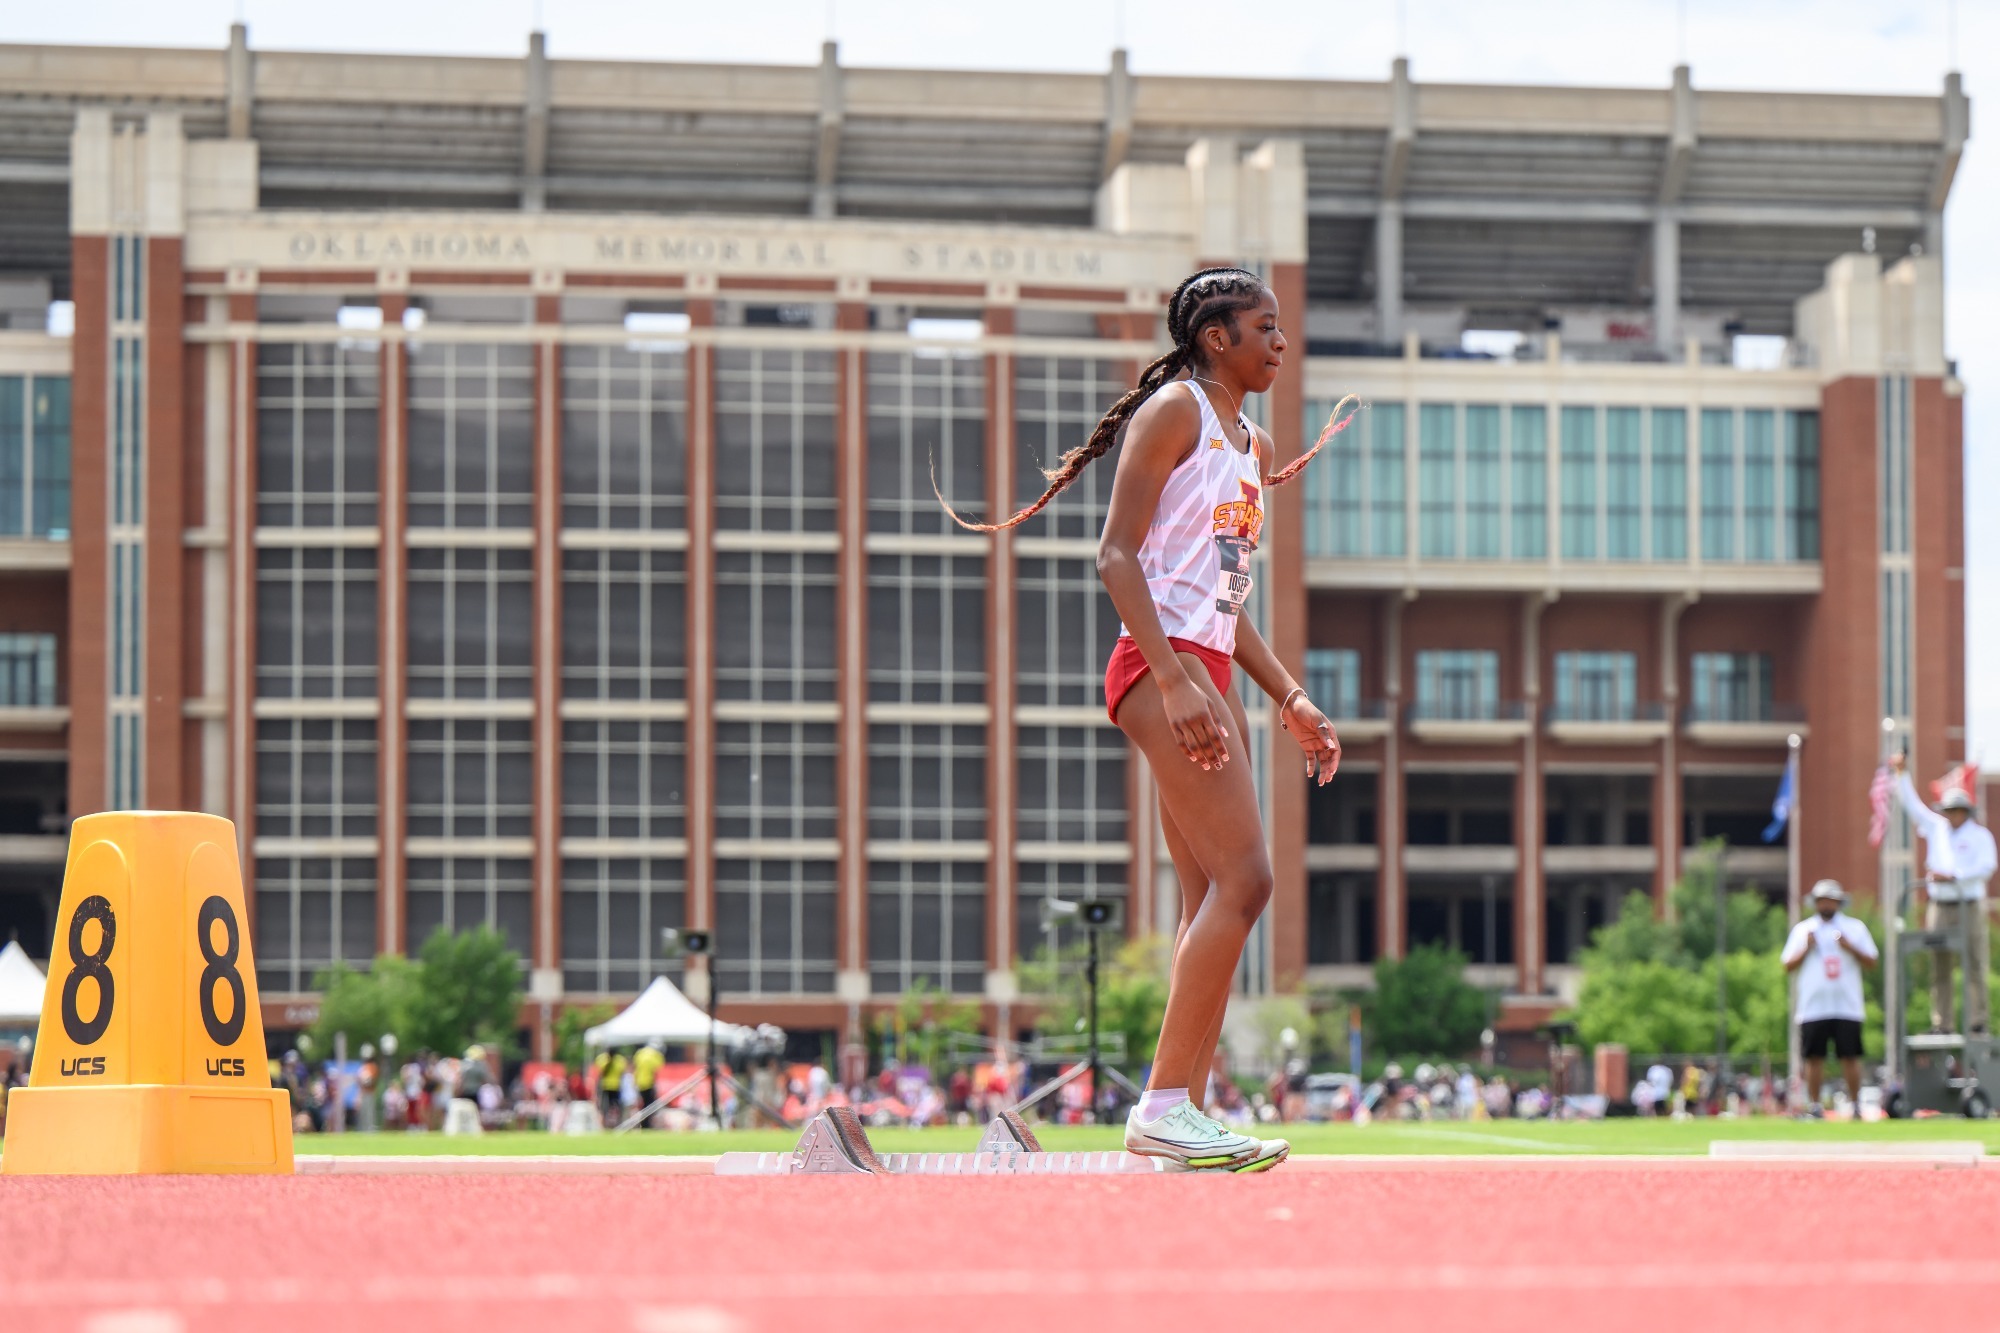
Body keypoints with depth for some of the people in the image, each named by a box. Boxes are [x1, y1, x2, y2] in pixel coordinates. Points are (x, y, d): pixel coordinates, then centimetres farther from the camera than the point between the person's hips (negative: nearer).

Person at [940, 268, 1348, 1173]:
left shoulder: (1253, 446, 22)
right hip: (1162, 666, -10)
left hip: (1208, 673, 10)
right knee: (1244, 877, -17)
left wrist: (1289, 699, 20)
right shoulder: (1174, 410, -5)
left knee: (1214, 904, 5)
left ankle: (1182, 1111, 6)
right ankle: (1164, 1106, -17)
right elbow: (1117, 555, -13)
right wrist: (1175, 679, -22)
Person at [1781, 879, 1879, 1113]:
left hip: (1847, 1005, -1)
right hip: (1813, 1008, 1)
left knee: (1850, 1056, -4)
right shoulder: (1802, 929, 13)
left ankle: (1855, 1103, 2)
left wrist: (1850, 947, -9)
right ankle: (1813, 1107, 3)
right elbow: (1788, 965, 9)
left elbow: (1872, 962, 6)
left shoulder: (1855, 928, 11)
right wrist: (1806, 949, -6)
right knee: (1814, 1057, -1)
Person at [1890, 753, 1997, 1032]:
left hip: (1969, 907, -3)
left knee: (1974, 965, -6)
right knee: (1939, 968, 1)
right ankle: (1942, 1024, 2)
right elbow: (1911, 803, 16)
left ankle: (1977, 1020, -5)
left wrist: (1952, 876, -16)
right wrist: (1902, 774, 9)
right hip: (1940, 906, 3)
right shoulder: (1935, 828, 13)